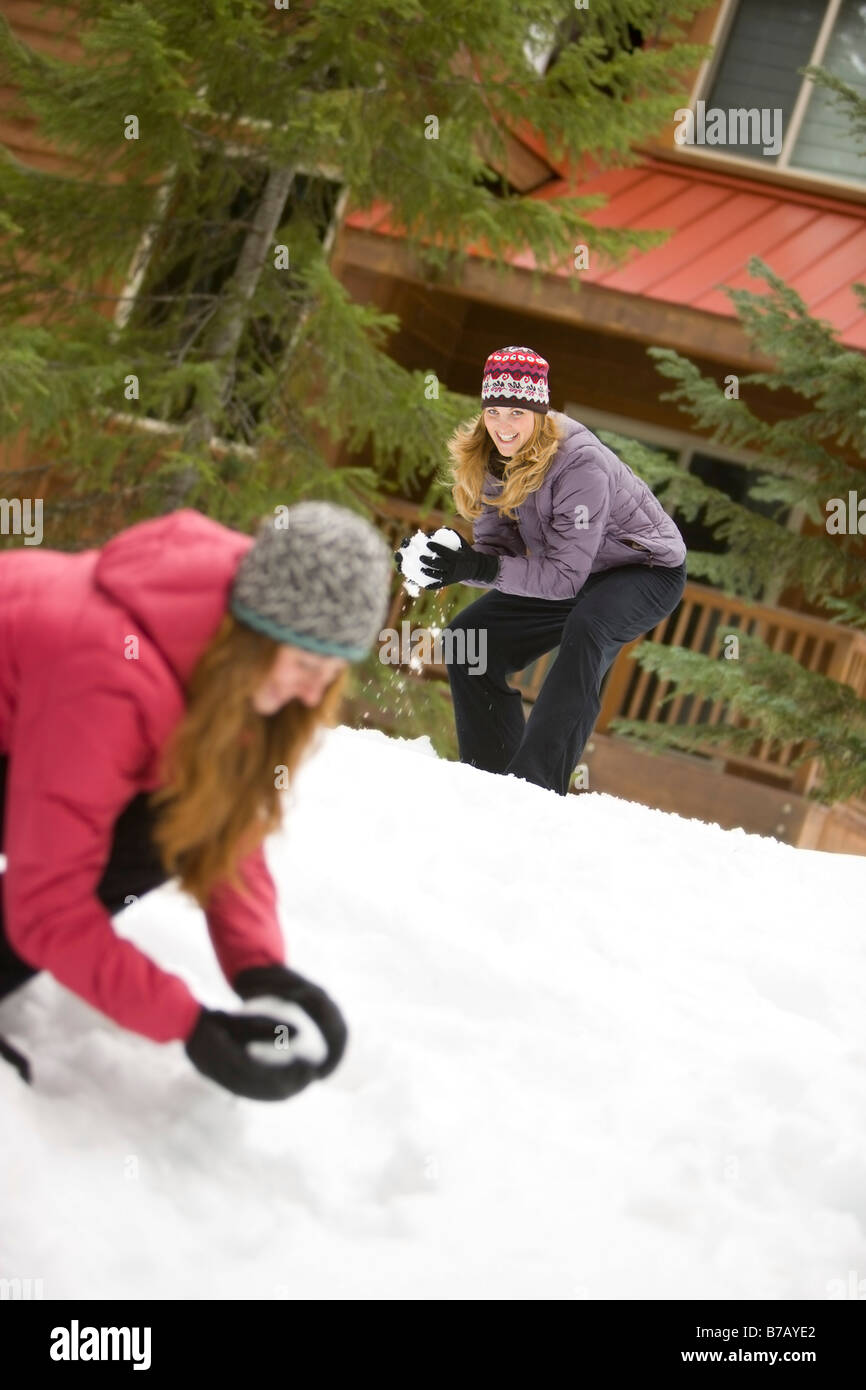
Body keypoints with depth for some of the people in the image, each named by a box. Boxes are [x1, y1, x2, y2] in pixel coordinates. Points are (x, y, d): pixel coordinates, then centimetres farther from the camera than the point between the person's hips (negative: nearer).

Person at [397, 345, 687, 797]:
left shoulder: (581, 464, -33)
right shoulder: (492, 459, -12)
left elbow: (566, 575, -35)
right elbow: (497, 546, -9)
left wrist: (480, 568, -41)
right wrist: (455, 562, -30)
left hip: (647, 569, -8)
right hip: (566, 570, 8)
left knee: (585, 630, -38)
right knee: (467, 638, 0)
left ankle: (536, 784, -40)